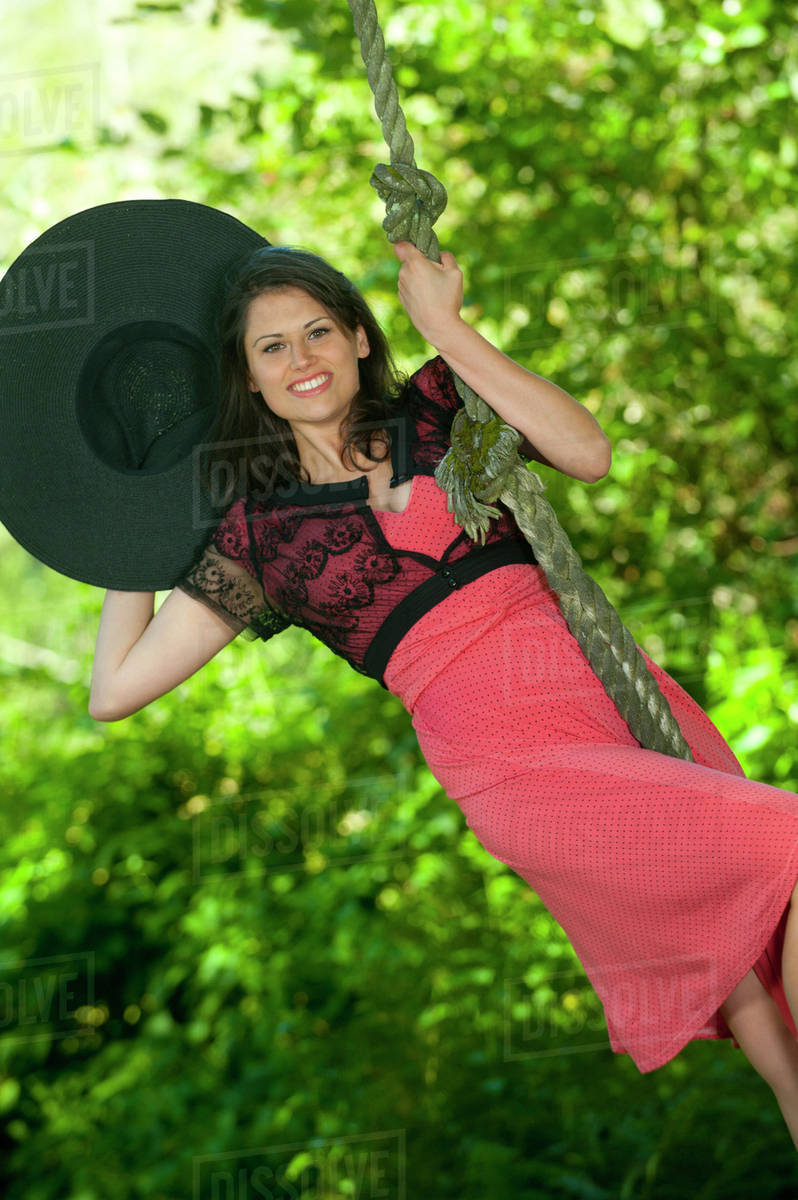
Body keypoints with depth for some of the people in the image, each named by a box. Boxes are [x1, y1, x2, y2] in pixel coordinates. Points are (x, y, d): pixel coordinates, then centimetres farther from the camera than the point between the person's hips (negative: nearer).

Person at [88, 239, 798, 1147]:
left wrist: (446, 328, -5)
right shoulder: (261, 531, 9)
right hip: (522, 757, -3)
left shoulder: (436, 407, 13)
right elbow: (114, 691, 9)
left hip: (619, 688, 3)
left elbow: (588, 455, -5)